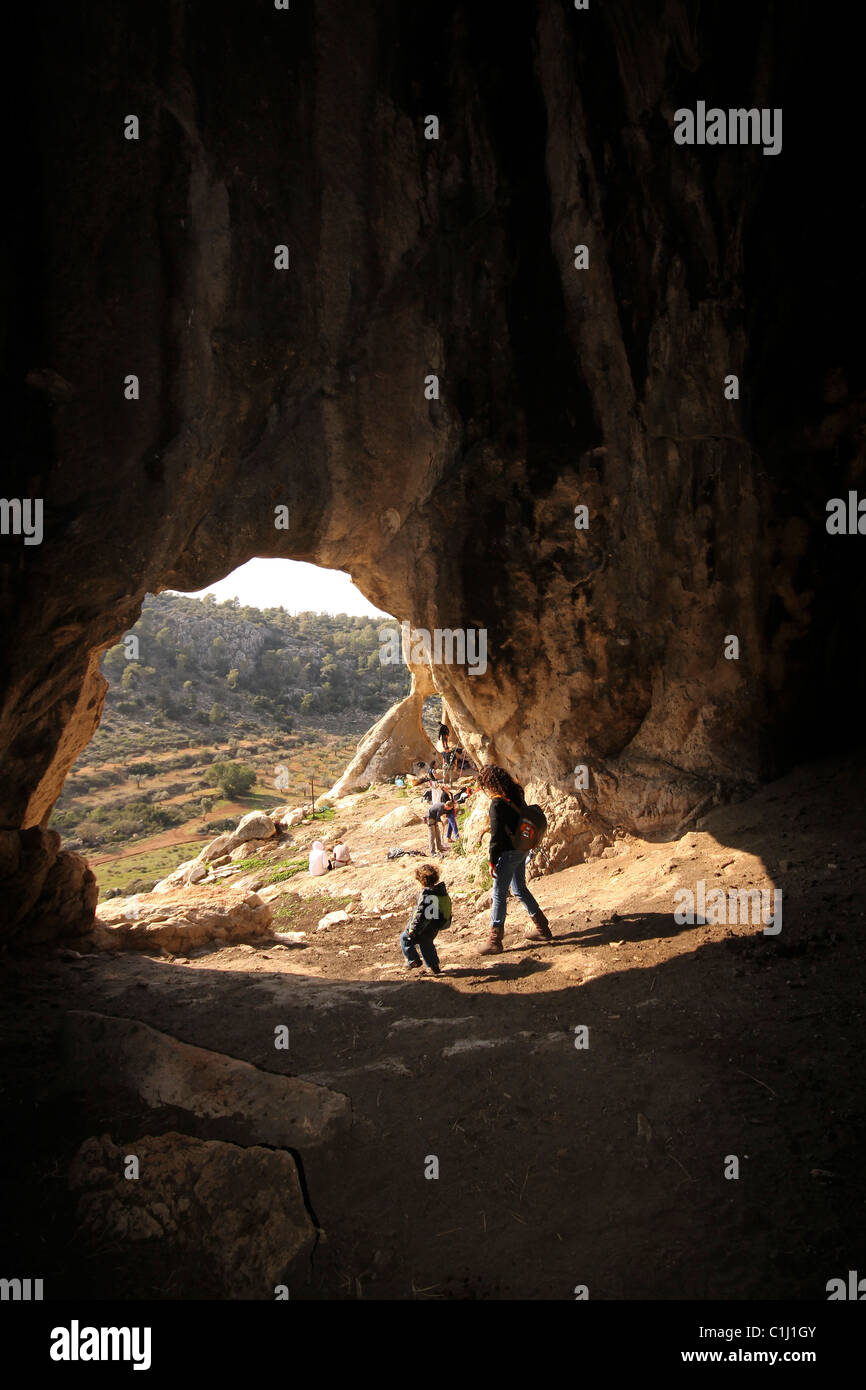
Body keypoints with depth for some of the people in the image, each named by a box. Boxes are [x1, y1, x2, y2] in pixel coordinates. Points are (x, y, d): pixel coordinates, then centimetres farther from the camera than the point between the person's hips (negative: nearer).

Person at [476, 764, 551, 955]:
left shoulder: (497, 804, -20)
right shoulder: (517, 795, 5)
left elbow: (496, 834, -20)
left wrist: (492, 861, -13)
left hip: (508, 853, -9)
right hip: (521, 850, 9)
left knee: (499, 895, -2)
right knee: (519, 889, 22)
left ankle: (495, 940, 1)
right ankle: (541, 928, 30)